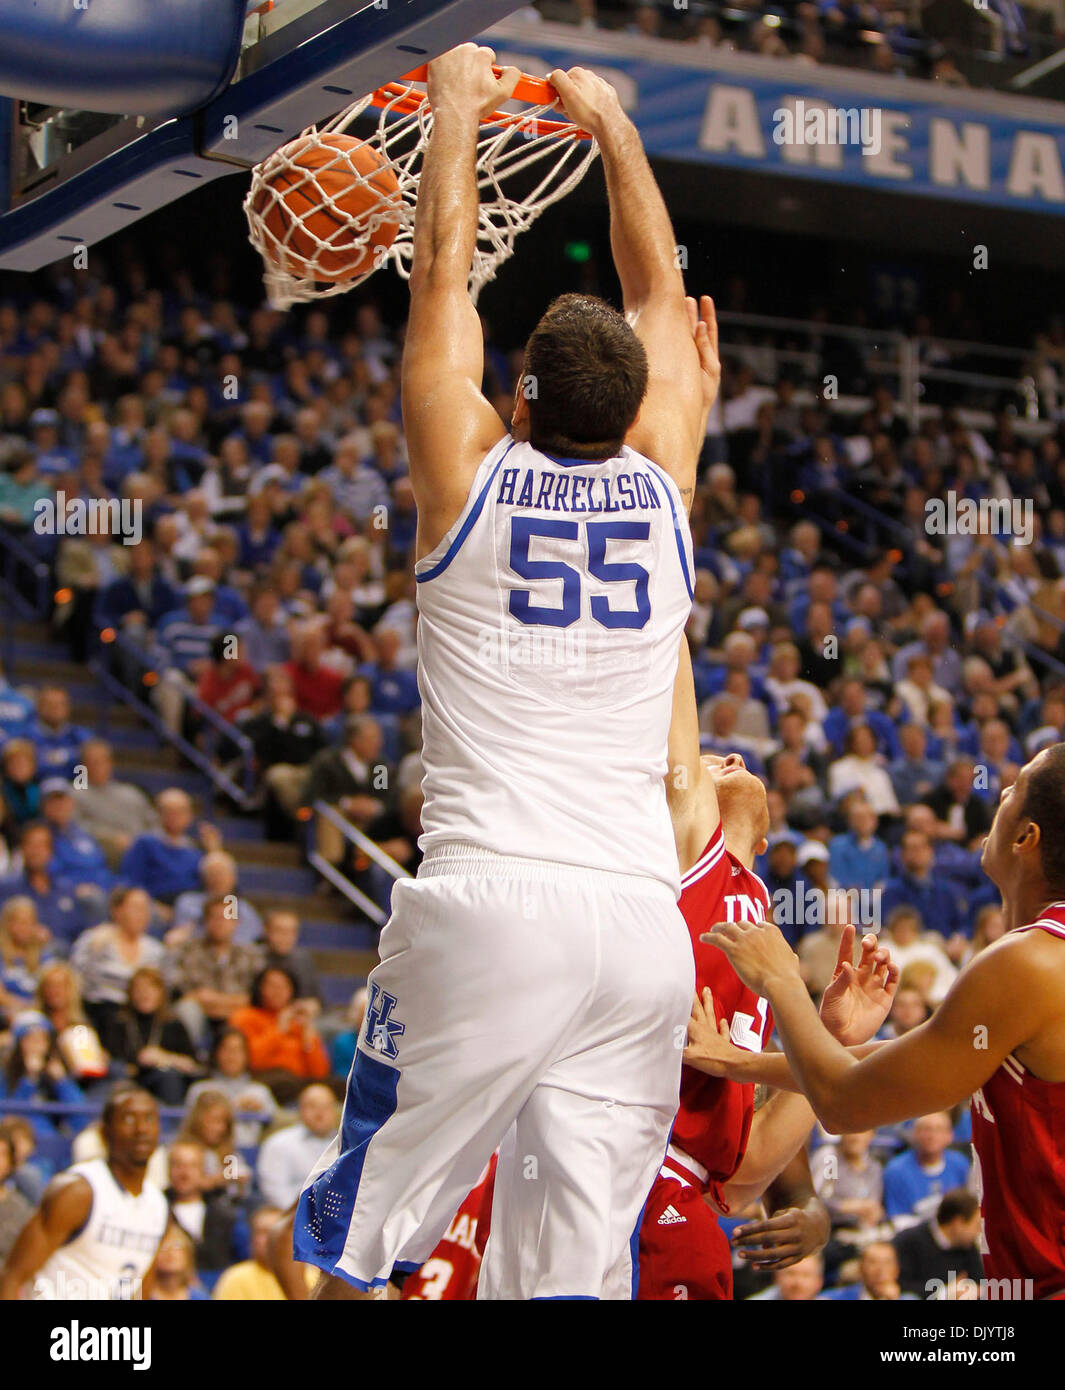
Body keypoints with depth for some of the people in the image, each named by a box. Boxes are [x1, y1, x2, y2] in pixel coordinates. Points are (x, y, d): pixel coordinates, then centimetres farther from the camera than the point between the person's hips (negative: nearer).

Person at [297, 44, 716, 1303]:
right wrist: (612, 126, 37)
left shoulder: (470, 476, 3)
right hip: (641, 917, 3)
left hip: (485, 904, -3)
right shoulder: (661, 486, 10)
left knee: (357, 1238, 9)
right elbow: (659, 293, 26)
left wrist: (457, 112, 30)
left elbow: (442, 271, 17)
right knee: (580, 1266, 4)